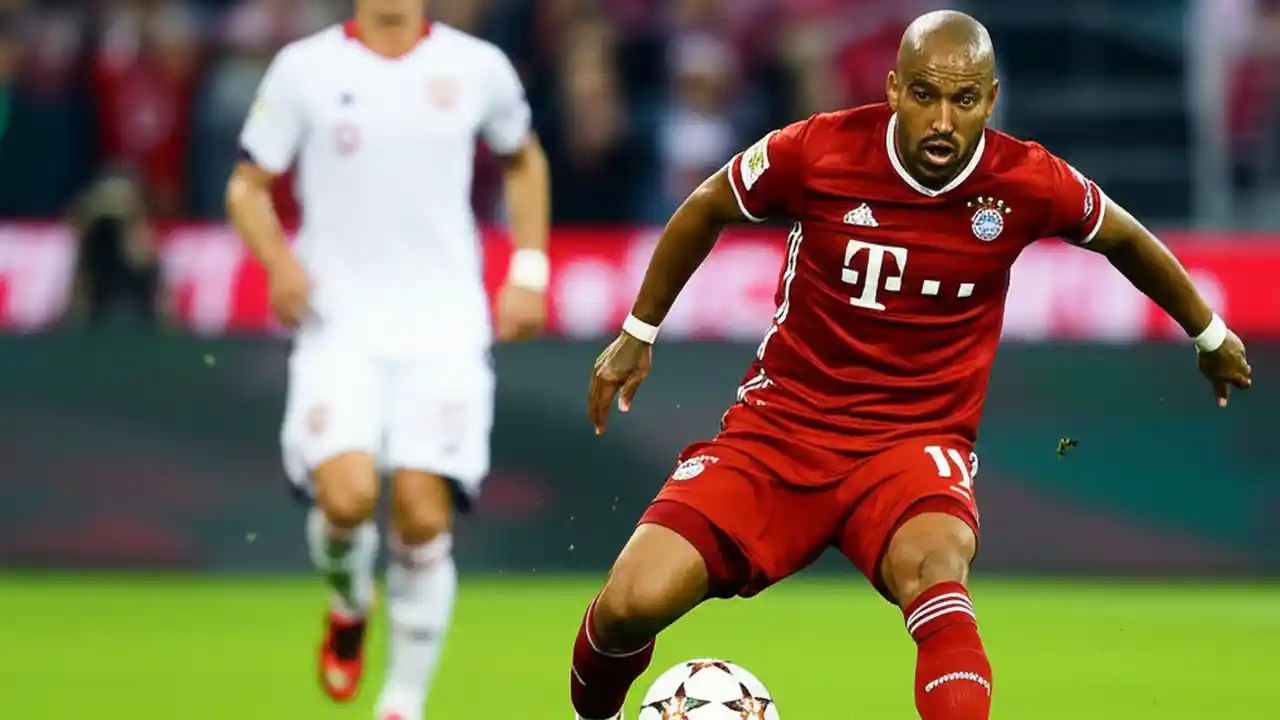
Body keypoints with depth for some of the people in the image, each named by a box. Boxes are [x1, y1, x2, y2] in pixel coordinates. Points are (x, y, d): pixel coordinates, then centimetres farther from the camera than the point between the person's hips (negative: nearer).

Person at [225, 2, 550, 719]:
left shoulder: (478, 68, 5)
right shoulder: (304, 69, 1)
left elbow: (524, 160, 23)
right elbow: (248, 185, 8)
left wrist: (529, 271, 13)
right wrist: (281, 262, -11)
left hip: (445, 328, 1)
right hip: (339, 325, -1)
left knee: (424, 517, -10)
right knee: (347, 494, -21)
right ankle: (349, 602, 15)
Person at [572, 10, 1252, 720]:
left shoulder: (1026, 183, -8)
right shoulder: (819, 150, -11)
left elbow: (1123, 237, 14)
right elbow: (706, 208, 9)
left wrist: (1209, 334, 29)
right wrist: (637, 333, 17)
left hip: (917, 443, -1)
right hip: (781, 423, 1)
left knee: (933, 564, -38)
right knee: (635, 602, -16)